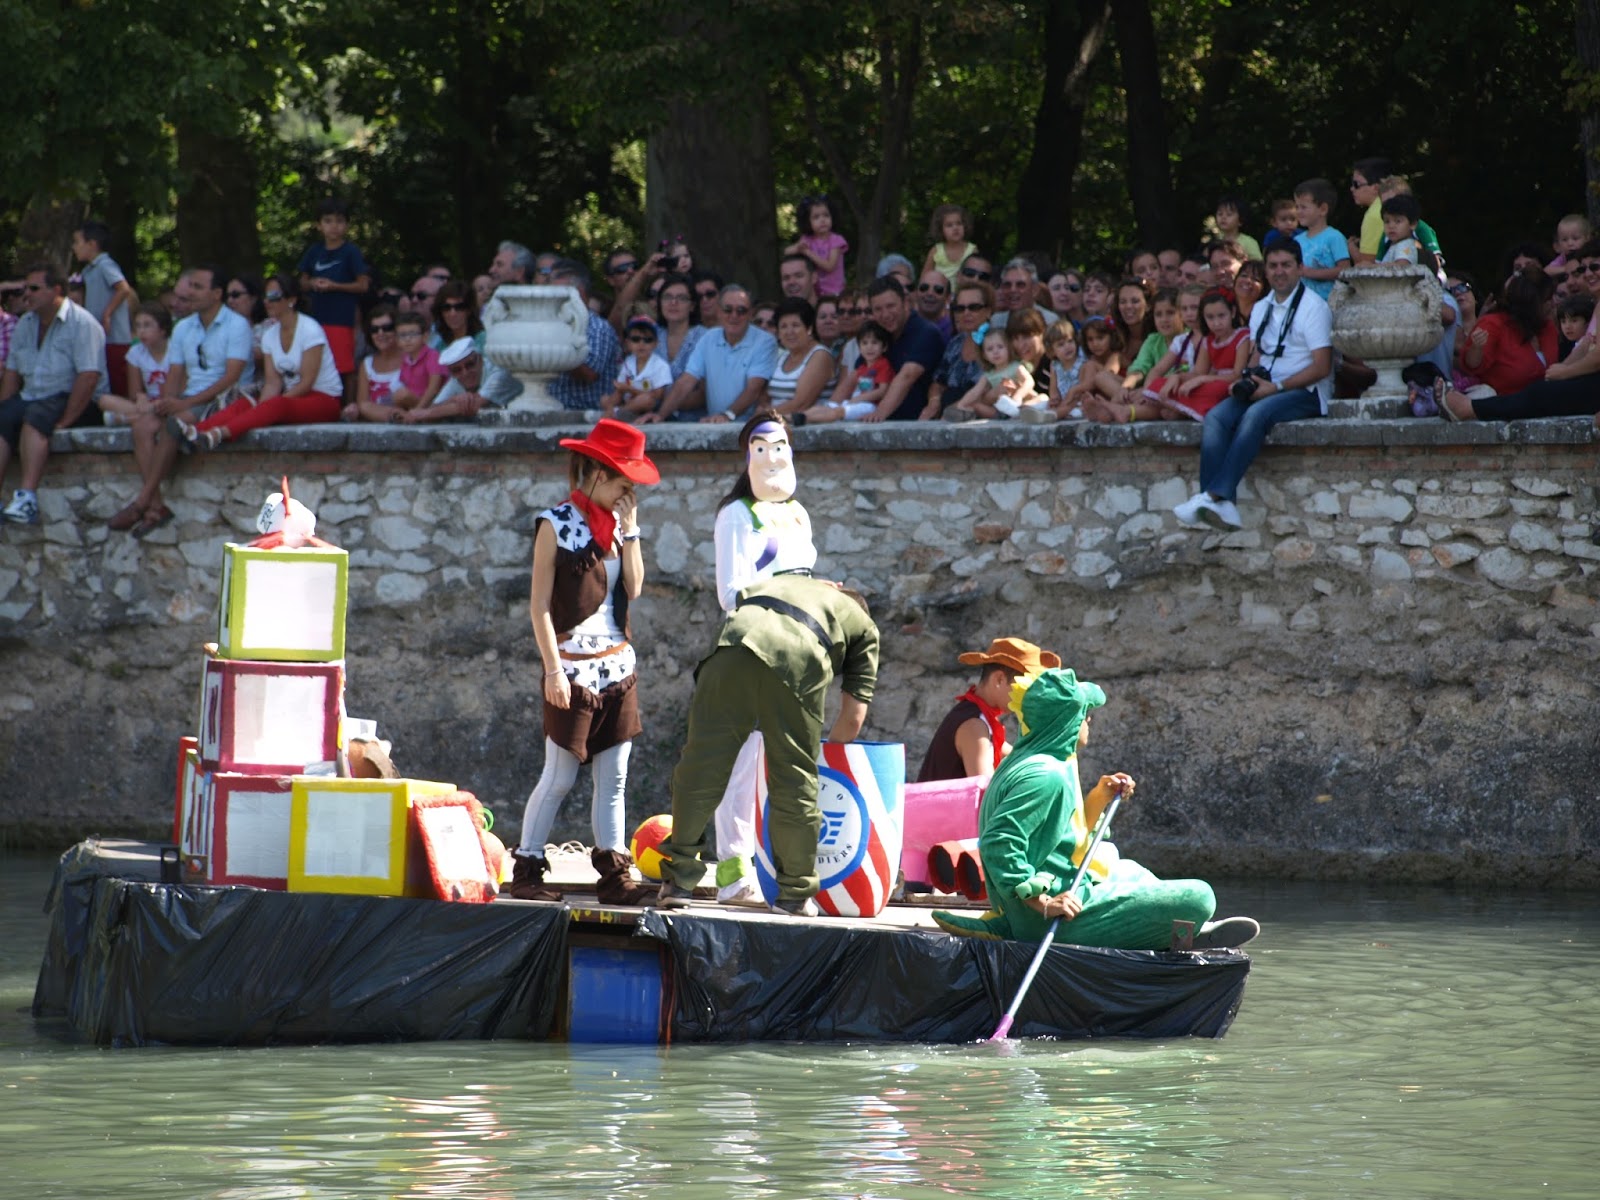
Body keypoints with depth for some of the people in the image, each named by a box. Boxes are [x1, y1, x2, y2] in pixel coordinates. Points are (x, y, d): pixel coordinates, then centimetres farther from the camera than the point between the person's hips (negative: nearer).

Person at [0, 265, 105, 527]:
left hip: (69, 399, -7)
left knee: (34, 416, -34)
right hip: (32, 397, 7)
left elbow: (89, 377, -18)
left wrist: (64, 421, -23)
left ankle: (27, 498, -45)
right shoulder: (25, 324, 14)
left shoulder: (81, 323, -10)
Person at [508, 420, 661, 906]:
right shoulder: (556, 524, -6)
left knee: (614, 778, 4)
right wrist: (553, 669, -14)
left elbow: (633, 588, 4)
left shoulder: (615, 523, 12)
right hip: (574, 666, -6)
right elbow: (539, 604, -8)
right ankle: (527, 870, 3)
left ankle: (614, 873, 5)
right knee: (559, 778, -4)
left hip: (618, 665, 6)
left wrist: (629, 529, 0)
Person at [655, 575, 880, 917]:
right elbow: (853, 718, 26)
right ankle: (795, 894, 22)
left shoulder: (785, 583, 44)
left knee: (702, 763, 10)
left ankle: (678, 879, 16)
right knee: (795, 781, 11)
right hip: (798, 659, -2)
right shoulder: (864, 628, 33)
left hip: (738, 637, 2)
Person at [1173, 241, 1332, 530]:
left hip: (1304, 393, -7)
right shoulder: (1262, 308, 19)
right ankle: (1220, 505, -36)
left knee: (1256, 414, -35)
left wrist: (1276, 387, -17)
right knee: (1216, 417, -21)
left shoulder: (1313, 306, -4)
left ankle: (1215, 495, -42)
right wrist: (1246, 382, -2)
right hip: (1265, 389, 7)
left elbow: (1321, 368, -11)